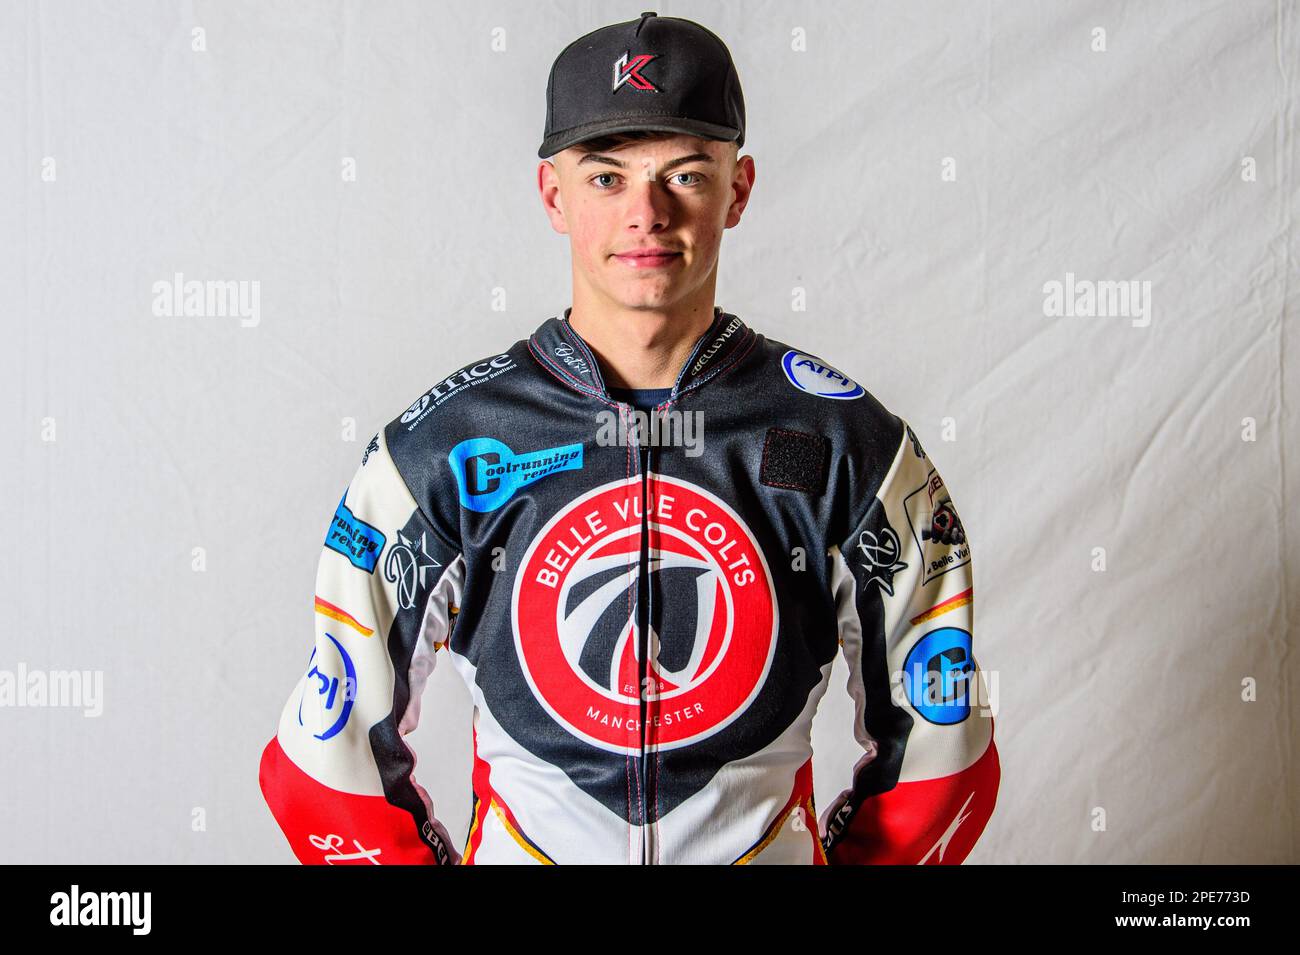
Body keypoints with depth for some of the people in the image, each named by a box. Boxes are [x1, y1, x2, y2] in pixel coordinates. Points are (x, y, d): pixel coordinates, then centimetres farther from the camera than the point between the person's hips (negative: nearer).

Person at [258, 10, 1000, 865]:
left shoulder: (853, 443, -12)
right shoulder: (439, 450, -13)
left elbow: (937, 757, -3)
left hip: (774, 846, 1)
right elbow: (329, 768, -6)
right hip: (518, 844, 0)